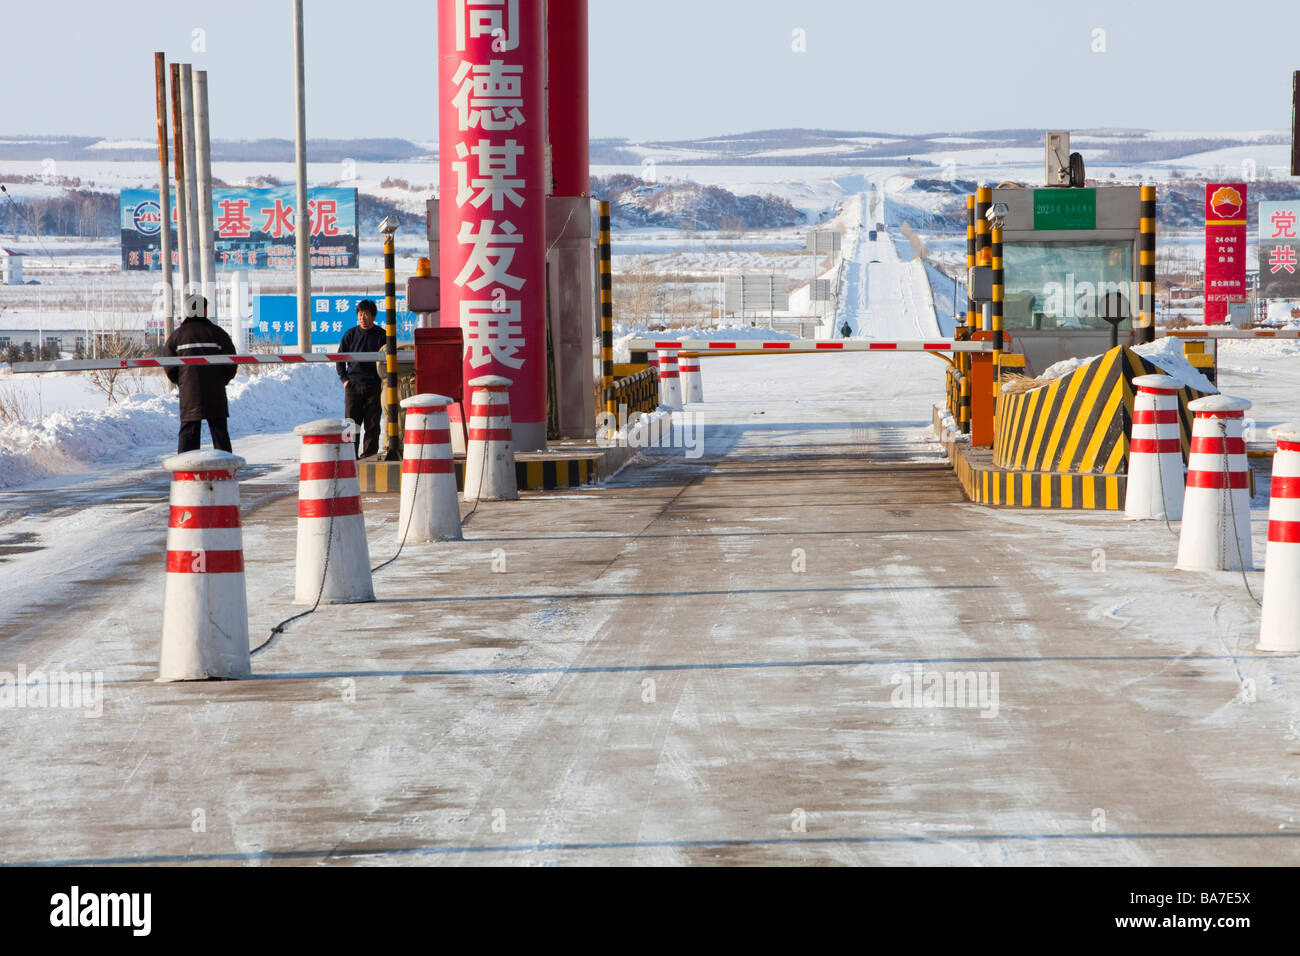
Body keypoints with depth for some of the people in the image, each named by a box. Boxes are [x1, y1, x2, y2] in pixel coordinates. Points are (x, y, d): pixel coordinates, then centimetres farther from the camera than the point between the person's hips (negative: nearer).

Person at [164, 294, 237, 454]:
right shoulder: (217, 333, -1)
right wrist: (223, 380, 14)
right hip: (215, 393, -1)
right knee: (219, 430, 6)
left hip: (189, 393, 1)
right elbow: (231, 362, -1)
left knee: (188, 431, 4)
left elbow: (170, 368, 4)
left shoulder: (176, 335, 3)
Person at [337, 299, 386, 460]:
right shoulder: (350, 334, 7)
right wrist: (344, 379, 5)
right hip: (353, 385, 1)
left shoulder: (382, 336, 3)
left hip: (374, 386, -1)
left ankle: (370, 455, 7)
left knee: (372, 424, 1)